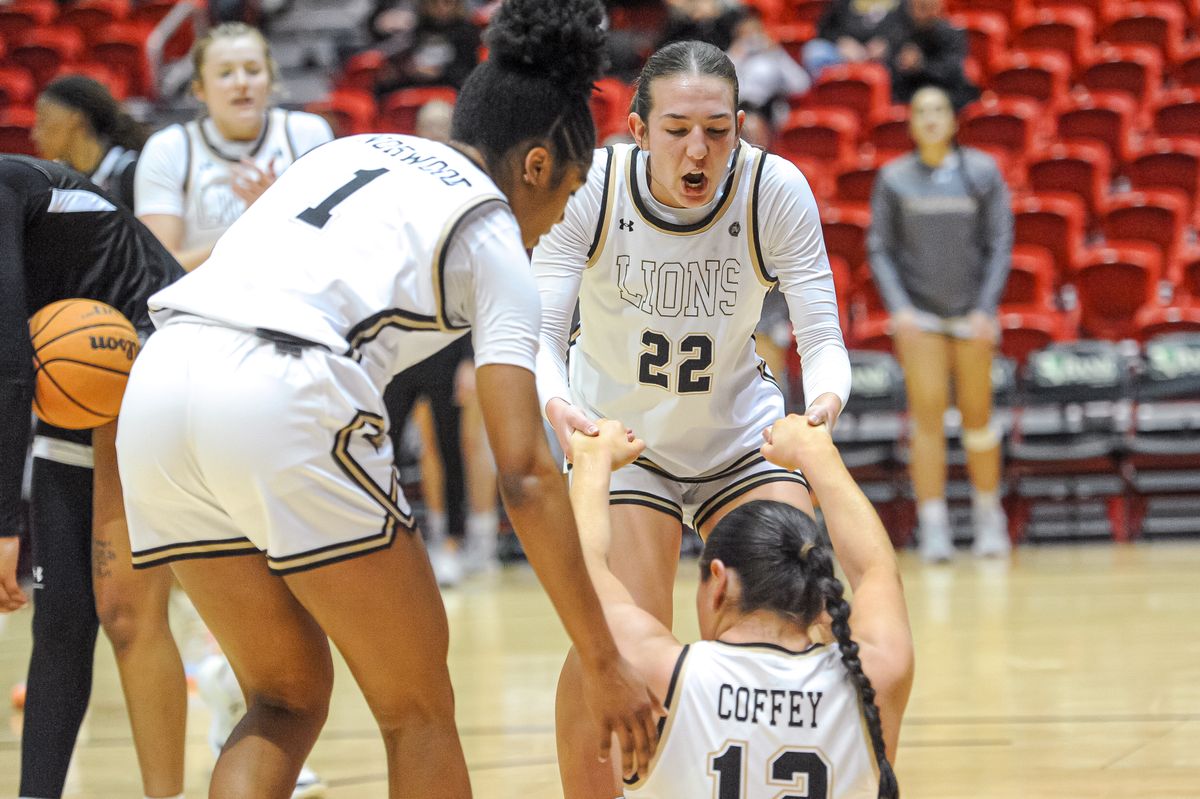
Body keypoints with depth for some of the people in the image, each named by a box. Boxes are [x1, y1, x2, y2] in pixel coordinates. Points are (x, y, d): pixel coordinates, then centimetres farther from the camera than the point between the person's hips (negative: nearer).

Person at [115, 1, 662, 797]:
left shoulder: (349, 150, 30)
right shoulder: (493, 235, 11)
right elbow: (524, 473, 3)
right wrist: (603, 661, 5)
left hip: (160, 378, 6)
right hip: (286, 400, -6)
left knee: (288, 698, 21)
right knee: (418, 710, 11)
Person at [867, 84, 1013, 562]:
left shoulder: (982, 173, 0)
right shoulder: (894, 179, 1)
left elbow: (1000, 245, 0)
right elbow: (879, 249, 3)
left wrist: (986, 309, -9)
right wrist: (898, 308, -10)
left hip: (972, 311, 1)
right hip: (919, 313, 0)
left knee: (978, 416, 5)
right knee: (928, 417, -8)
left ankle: (988, 515, 21)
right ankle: (933, 528, -8)